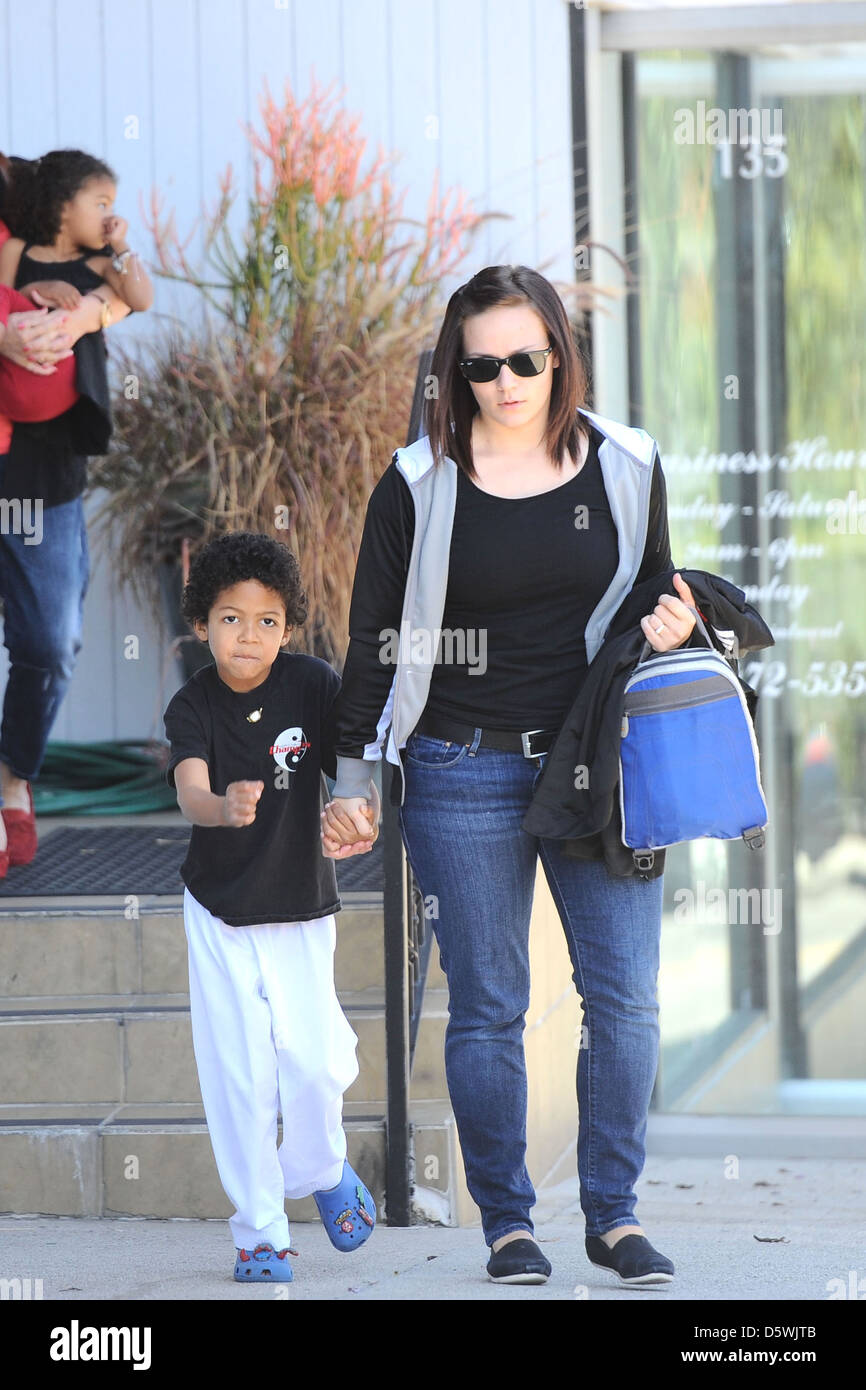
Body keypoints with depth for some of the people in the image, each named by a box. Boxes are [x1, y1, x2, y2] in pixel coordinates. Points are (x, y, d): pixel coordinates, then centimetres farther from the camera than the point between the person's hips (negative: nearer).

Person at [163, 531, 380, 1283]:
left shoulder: (313, 685, -10)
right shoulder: (192, 705, -11)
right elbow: (190, 791, -27)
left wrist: (364, 813, -35)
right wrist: (225, 807, -50)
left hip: (301, 905, 0)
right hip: (220, 910, 0)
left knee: (316, 1059, -9)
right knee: (238, 1073, -1)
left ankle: (321, 1167, 24)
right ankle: (260, 1233, 12)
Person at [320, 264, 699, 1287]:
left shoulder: (623, 467, 4)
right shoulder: (419, 487, -2)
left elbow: (657, 594, 19)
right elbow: (376, 642, 3)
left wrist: (673, 627, -5)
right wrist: (350, 782, 2)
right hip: (464, 774, -2)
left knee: (626, 995, -2)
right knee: (486, 1008, 1)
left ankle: (613, 1213, 10)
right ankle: (506, 1222, 10)